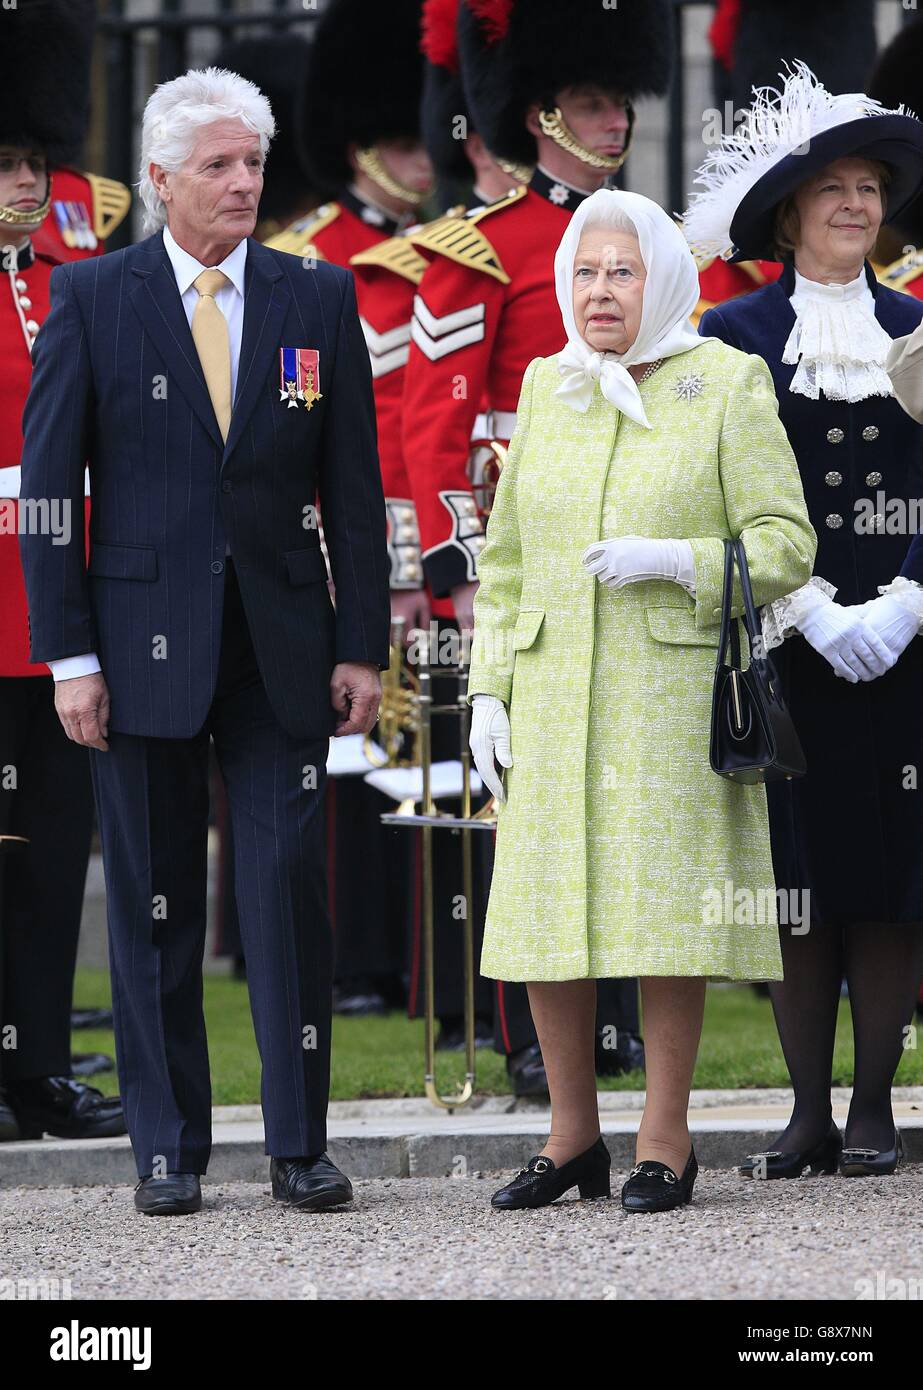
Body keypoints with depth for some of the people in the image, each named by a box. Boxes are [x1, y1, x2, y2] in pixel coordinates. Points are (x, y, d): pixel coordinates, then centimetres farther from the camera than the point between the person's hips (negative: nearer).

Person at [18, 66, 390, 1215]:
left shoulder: (318, 301, 5)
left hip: (281, 644, 1)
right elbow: (47, 485, 0)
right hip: (145, 637, -1)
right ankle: (168, 1149, 11)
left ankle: (298, 1144, 4)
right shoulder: (91, 300, 0)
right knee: (154, 901, 4)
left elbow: (355, 487, 7)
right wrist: (70, 655, -6)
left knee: (290, 889, -3)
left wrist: (361, 646, 1)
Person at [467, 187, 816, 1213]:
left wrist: (671, 560, -19)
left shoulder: (727, 384, -2)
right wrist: (488, 690, 7)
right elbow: (505, 558, 14)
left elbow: (786, 547, -5)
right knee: (543, 916, 2)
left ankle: (665, 1139, 6)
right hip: (553, 696, 4)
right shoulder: (546, 388, 11)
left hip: (674, 693, -4)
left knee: (665, 910, -4)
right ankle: (573, 1135, 15)